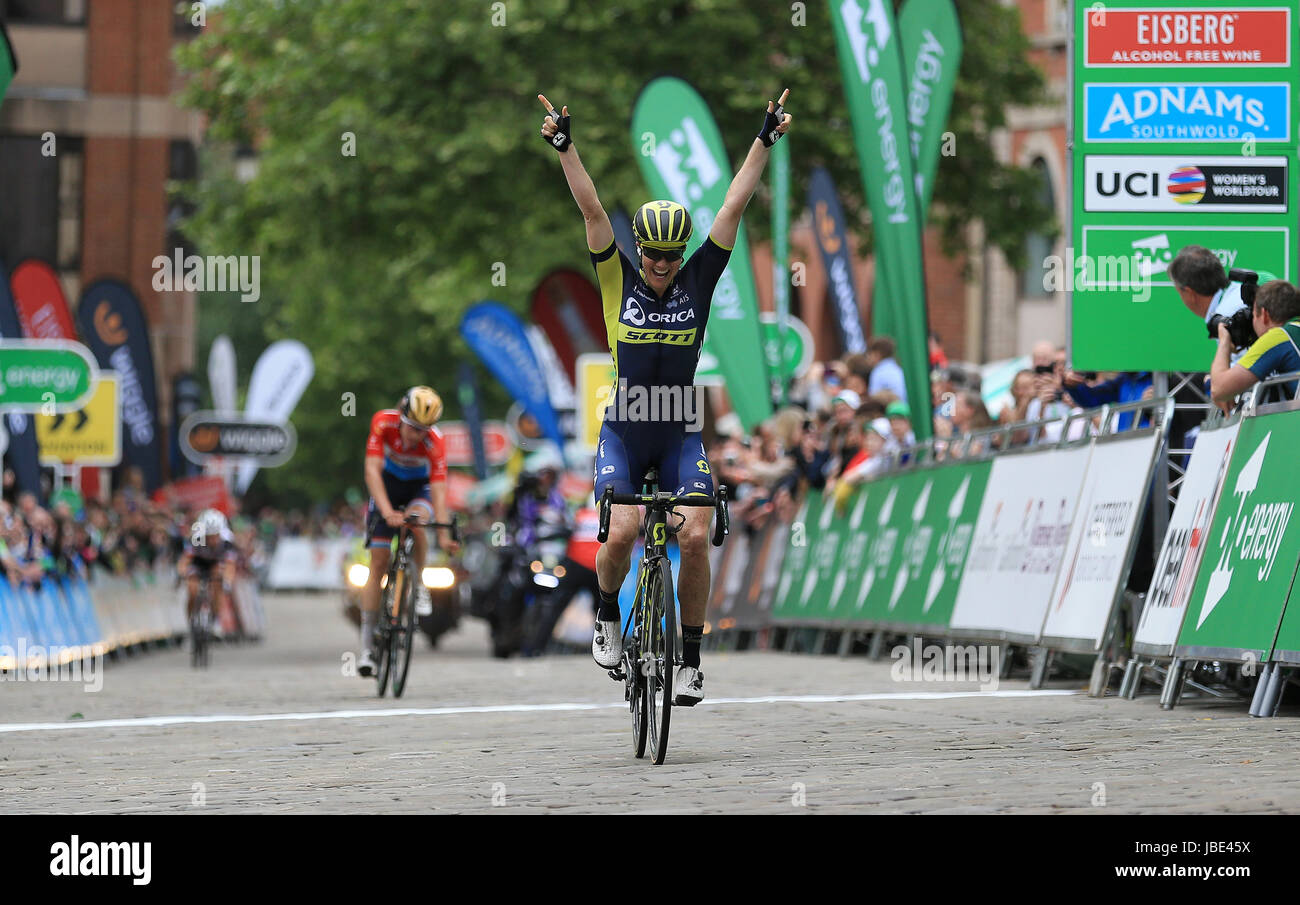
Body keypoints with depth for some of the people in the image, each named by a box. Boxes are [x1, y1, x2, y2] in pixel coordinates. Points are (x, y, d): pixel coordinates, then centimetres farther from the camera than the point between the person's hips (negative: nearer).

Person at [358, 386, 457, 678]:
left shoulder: (434, 441, -30)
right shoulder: (383, 423, -29)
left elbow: (439, 489, -34)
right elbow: (372, 471, -34)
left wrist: (443, 535, -46)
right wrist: (387, 512, -47)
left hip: (419, 488, 0)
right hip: (387, 484, 0)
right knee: (379, 562, -8)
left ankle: (419, 587, -11)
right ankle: (367, 646, -6)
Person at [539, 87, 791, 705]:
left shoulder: (698, 280, 1)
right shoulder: (618, 280, -1)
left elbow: (734, 206, -2)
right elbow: (591, 209, -8)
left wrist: (765, 141, -5)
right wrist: (564, 146, -16)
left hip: (680, 433, 1)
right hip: (622, 431, -1)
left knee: (695, 537, -14)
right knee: (622, 532, -20)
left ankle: (691, 656, 0)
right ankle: (609, 615, 10)